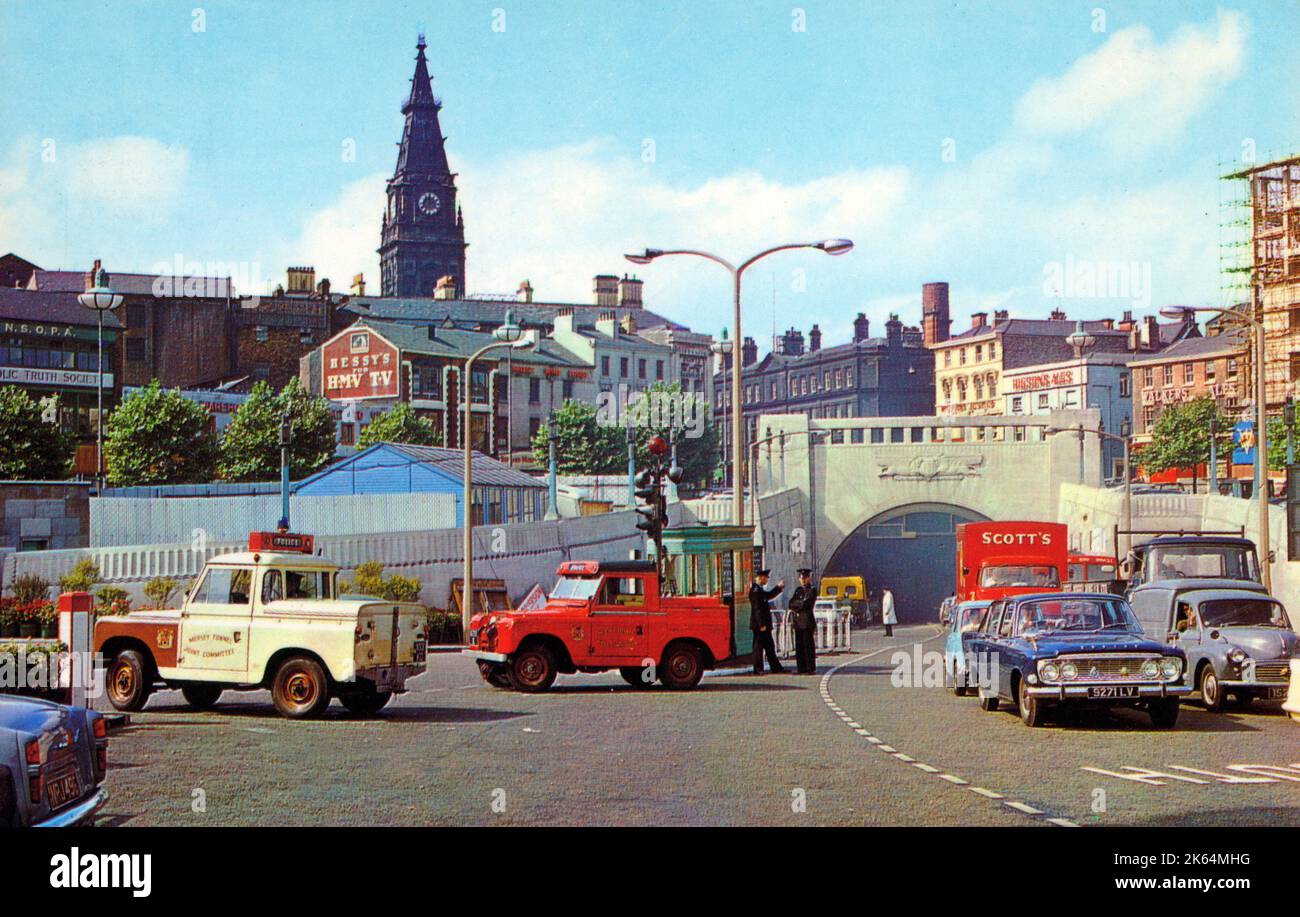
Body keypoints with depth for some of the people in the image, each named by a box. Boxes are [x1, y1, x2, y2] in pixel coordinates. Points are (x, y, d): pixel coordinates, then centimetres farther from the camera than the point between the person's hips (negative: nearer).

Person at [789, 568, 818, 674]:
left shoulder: (812, 589, -2)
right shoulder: (798, 589, 17)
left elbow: (807, 603, -14)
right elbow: (791, 603, 8)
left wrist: (795, 608, -2)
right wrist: (801, 603, -9)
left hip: (808, 621, -6)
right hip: (798, 621, 6)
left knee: (808, 644, -5)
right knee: (799, 645, 6)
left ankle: (811, 669, -2)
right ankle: (801, 668, 10)